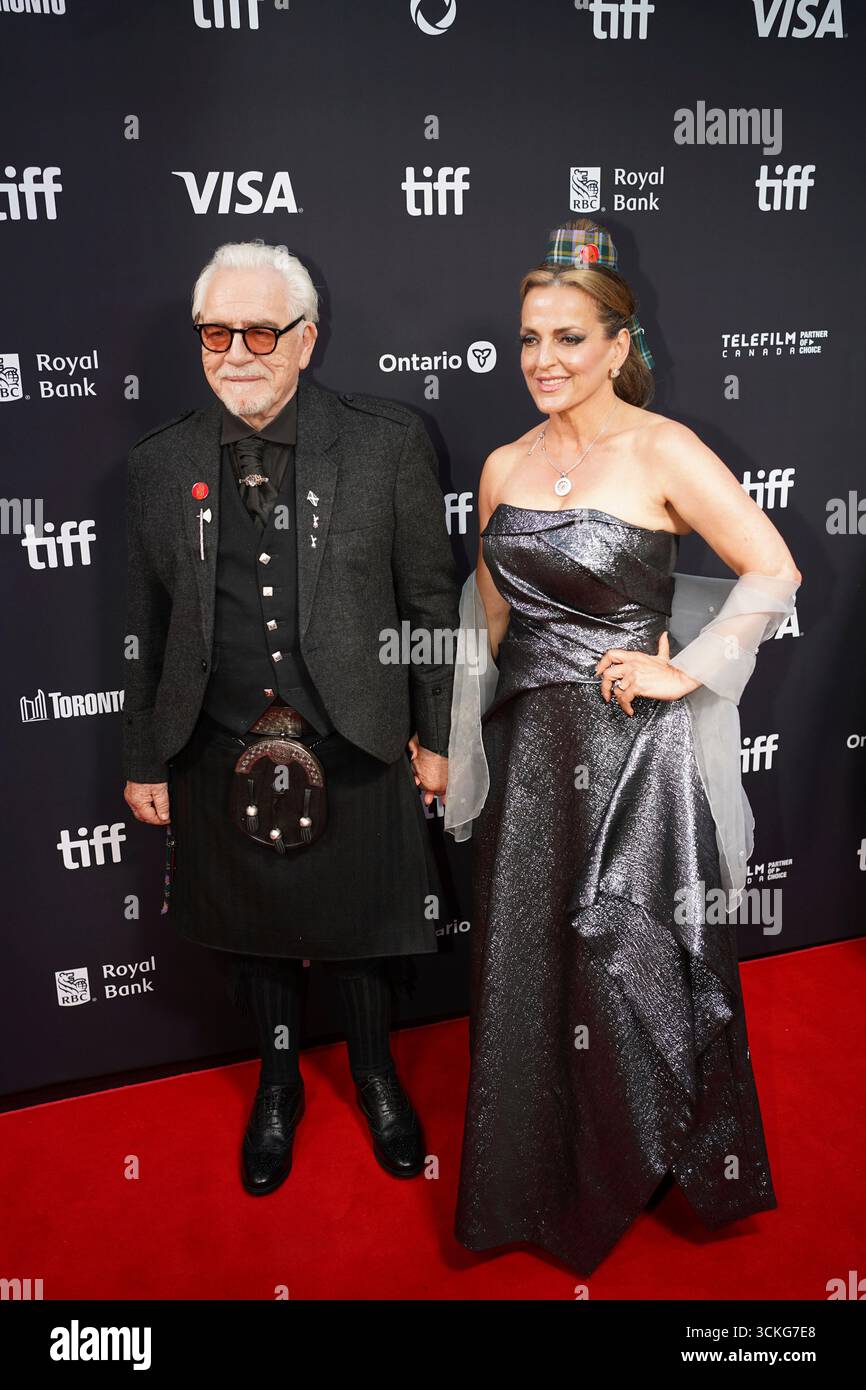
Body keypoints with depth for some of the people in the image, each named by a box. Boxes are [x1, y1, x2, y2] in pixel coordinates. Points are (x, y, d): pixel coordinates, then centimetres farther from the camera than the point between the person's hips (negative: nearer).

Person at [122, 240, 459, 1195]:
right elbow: (149, 629, 4)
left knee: (363, 932, 17)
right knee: (257, 937, 19)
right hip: (225, 758, 2)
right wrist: (145, 760, 7)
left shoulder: (386, 444, -8)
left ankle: (375, 1075, 46)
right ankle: (277, 1088, 46)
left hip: (358, 755, -1)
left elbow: (430, 600, -3)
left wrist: (435, 734, -1)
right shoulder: (160, 464, -1)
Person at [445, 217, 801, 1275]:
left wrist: (687, 674, -13)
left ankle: (656, 1170, 33)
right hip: (528, 748, 6)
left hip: (632, 751, -5)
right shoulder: (503, 467, 7)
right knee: (524, 965, 14)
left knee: (631, 968, 6)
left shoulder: (662, 452, -9)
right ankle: (538, 1186, 37)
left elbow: (774, 572, -11)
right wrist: (485, 727, 14)